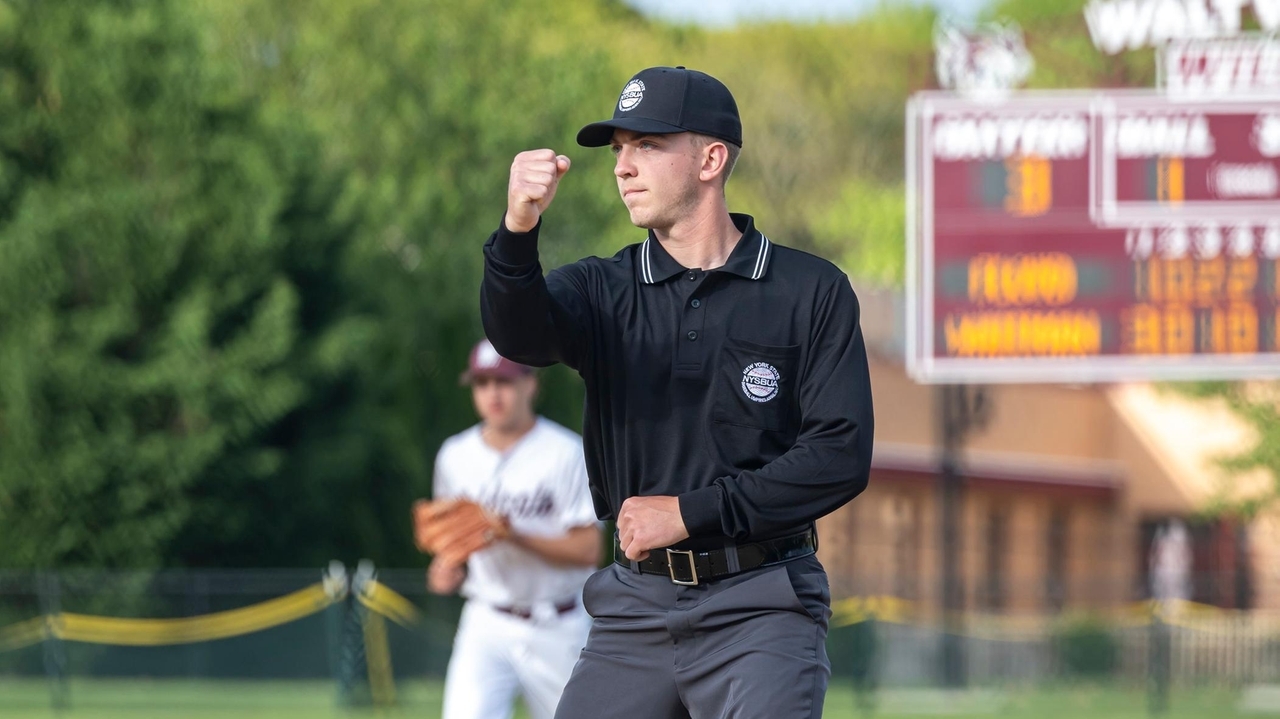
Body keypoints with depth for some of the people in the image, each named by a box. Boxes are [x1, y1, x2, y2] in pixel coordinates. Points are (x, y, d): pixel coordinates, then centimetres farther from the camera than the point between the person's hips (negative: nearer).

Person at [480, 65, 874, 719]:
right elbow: (521, 334, -15)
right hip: (634, 607, 3)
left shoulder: (812, 292, 0)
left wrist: (689, 512, -11)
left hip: (760, 609, -3)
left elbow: (841, 458, -7)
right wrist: (517, 231, -36)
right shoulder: (602, 289, 8)